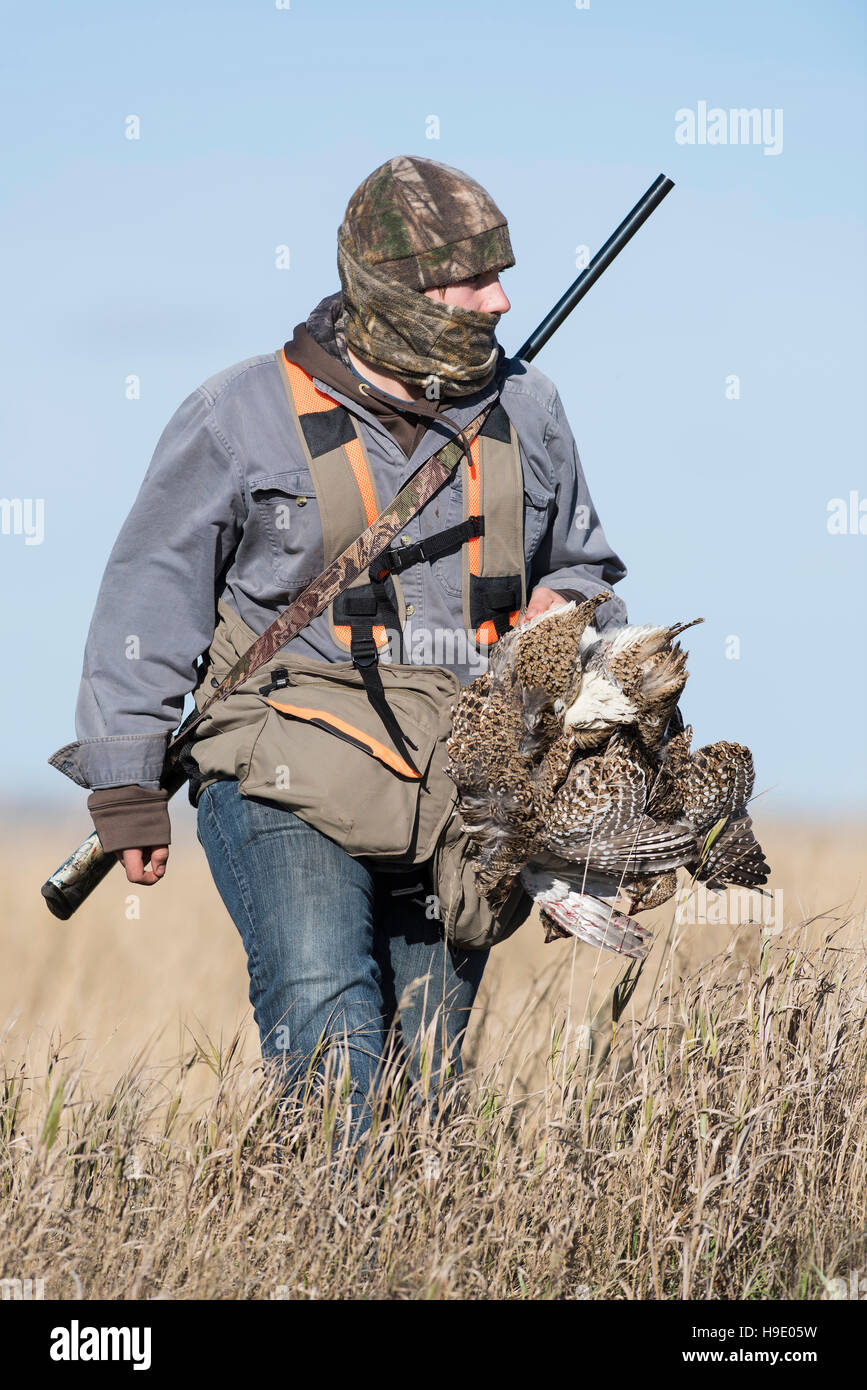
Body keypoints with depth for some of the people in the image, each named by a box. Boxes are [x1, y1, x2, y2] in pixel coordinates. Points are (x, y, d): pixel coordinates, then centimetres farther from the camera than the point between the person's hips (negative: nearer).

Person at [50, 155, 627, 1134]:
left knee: (425, 1073, 6)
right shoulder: (243, 416, 0)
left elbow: (585, 566, 28)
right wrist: (125, 779, 0)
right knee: (326, 1029, -24)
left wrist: (564, 607, 3)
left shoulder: (523, 411, 12)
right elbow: (150, 594, 4)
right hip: (288, 791, -4)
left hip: (456, 798, 4)